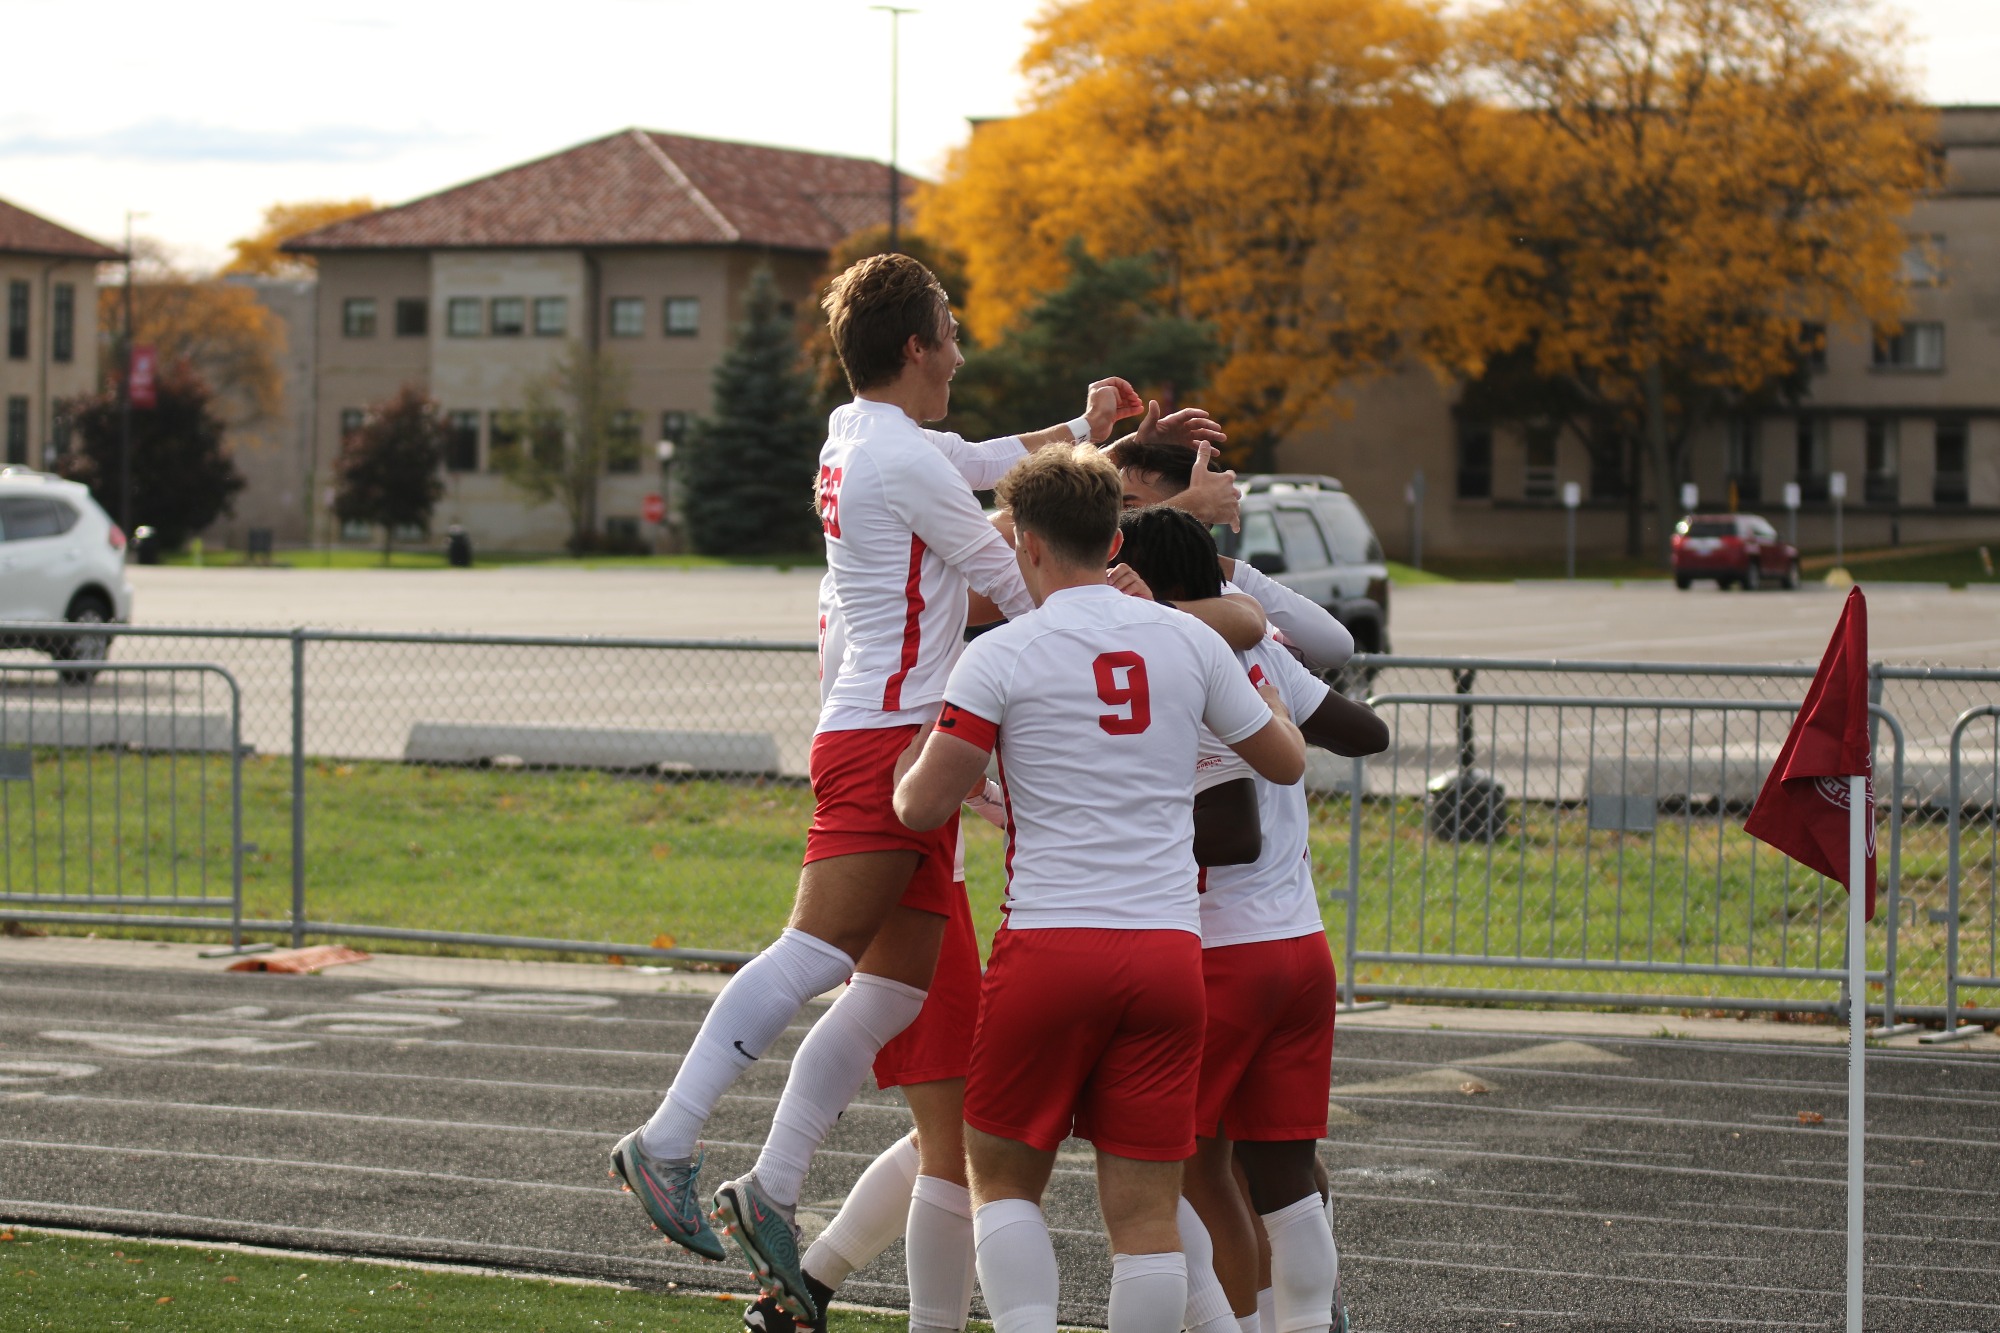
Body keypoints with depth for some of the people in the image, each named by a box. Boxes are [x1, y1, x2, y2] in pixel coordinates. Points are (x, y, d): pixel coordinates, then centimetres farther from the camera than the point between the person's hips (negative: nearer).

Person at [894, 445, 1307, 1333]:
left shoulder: (1000, 655, -3)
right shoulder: (1189, 640, 6)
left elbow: (923, 807, -6)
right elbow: (1286, 761, 18)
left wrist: (902, 781, 17)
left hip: (1050, 949, -2)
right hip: (1168, 950, 3)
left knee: (1002, 1178, 13)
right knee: (1146, 1210, 4)